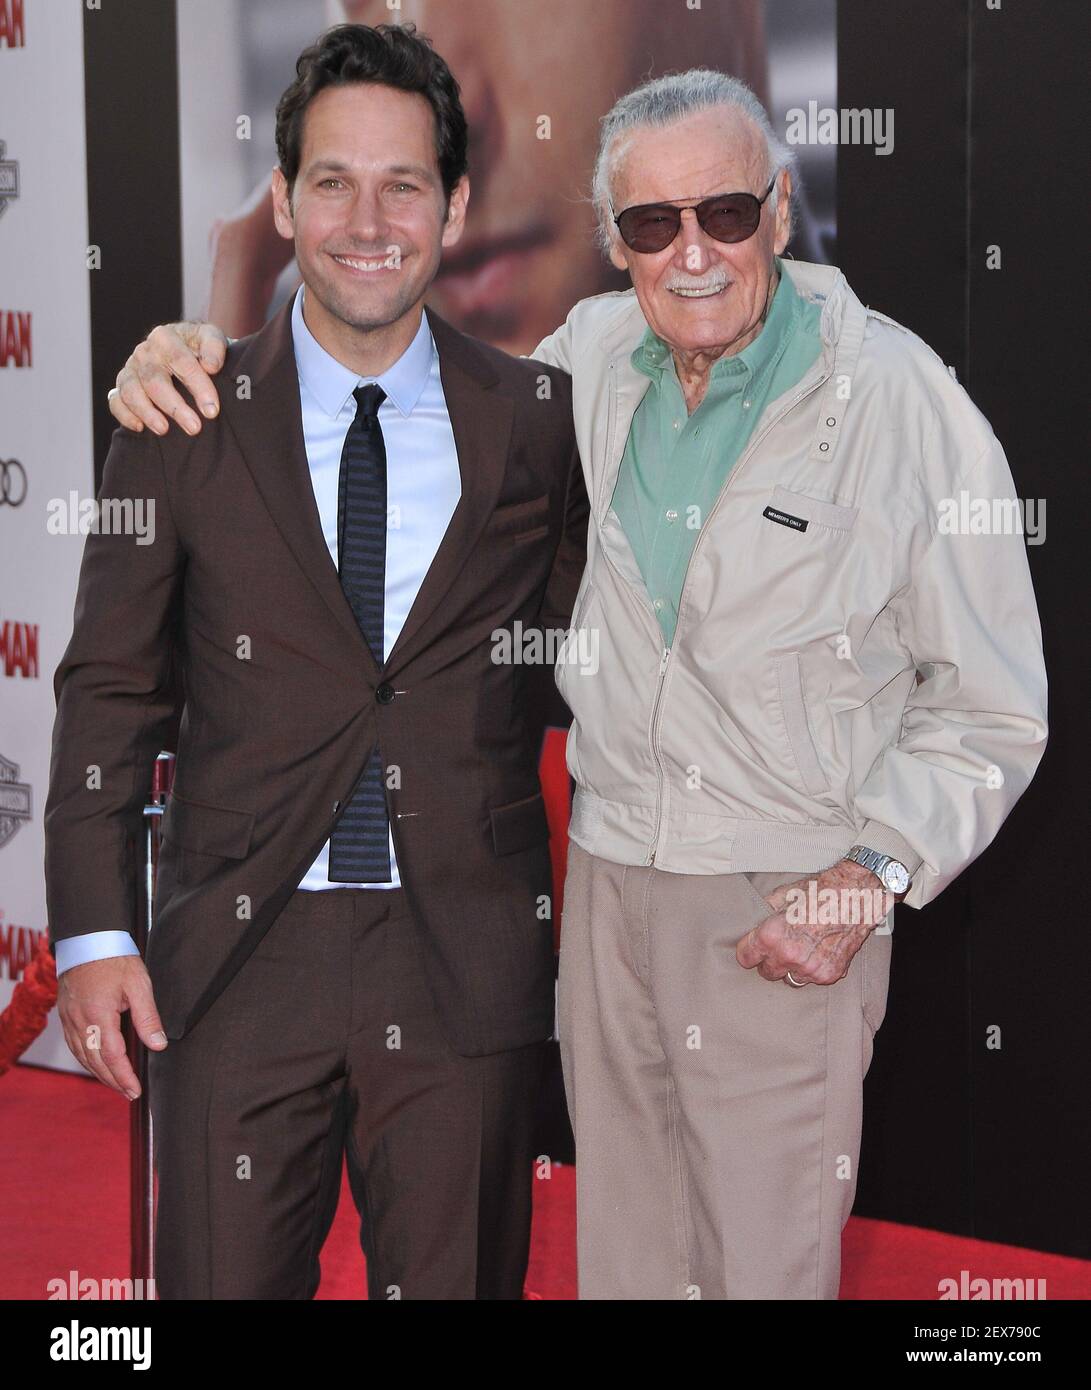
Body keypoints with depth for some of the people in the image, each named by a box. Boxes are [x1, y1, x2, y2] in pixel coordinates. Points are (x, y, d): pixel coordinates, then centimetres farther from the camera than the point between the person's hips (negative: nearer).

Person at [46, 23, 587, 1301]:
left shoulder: (539, 420, 3)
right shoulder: (185, 419, 1)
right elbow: (109, 689, 4)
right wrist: (92, 933, -2)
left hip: (465, 961, 1)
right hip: (238, 956, 0)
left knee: (458, 1279, 10)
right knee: (224, 1283, 6)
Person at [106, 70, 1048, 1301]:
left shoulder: (904, 402, -12)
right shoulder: (591, 359, 1)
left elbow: (990, 702, -6)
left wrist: (871, 877, -17)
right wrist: (205, 359, 0)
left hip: (788, 914, -4)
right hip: (606, 873, 5)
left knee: (767, 1265, 2)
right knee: (619, 1250, 15)